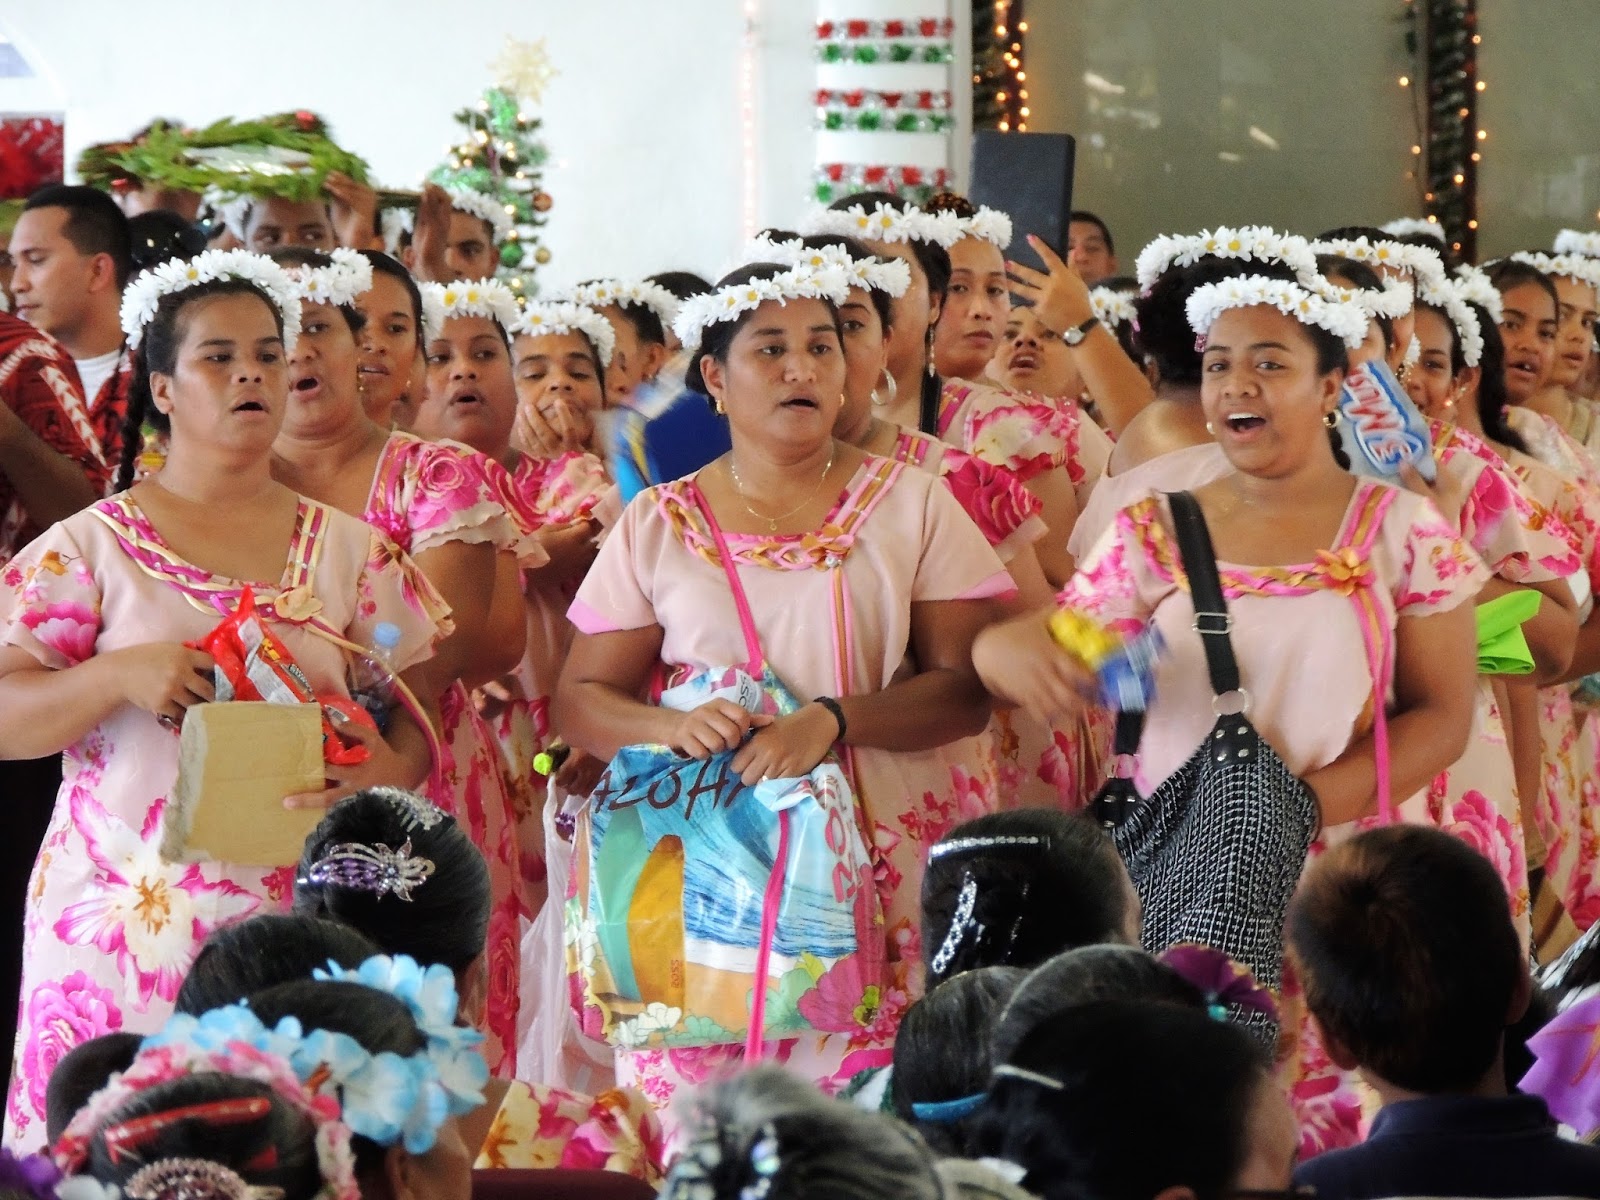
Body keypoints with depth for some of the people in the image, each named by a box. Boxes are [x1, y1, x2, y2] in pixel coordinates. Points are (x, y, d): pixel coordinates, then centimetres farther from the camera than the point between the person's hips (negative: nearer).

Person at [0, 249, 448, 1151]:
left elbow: (416, 711, 11)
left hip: (295, 921, 2)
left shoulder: (350, 551, 11)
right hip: (125, 916, -2)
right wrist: (121, 675, -16)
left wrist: (390, 768, -11)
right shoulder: (94, 546, 4)